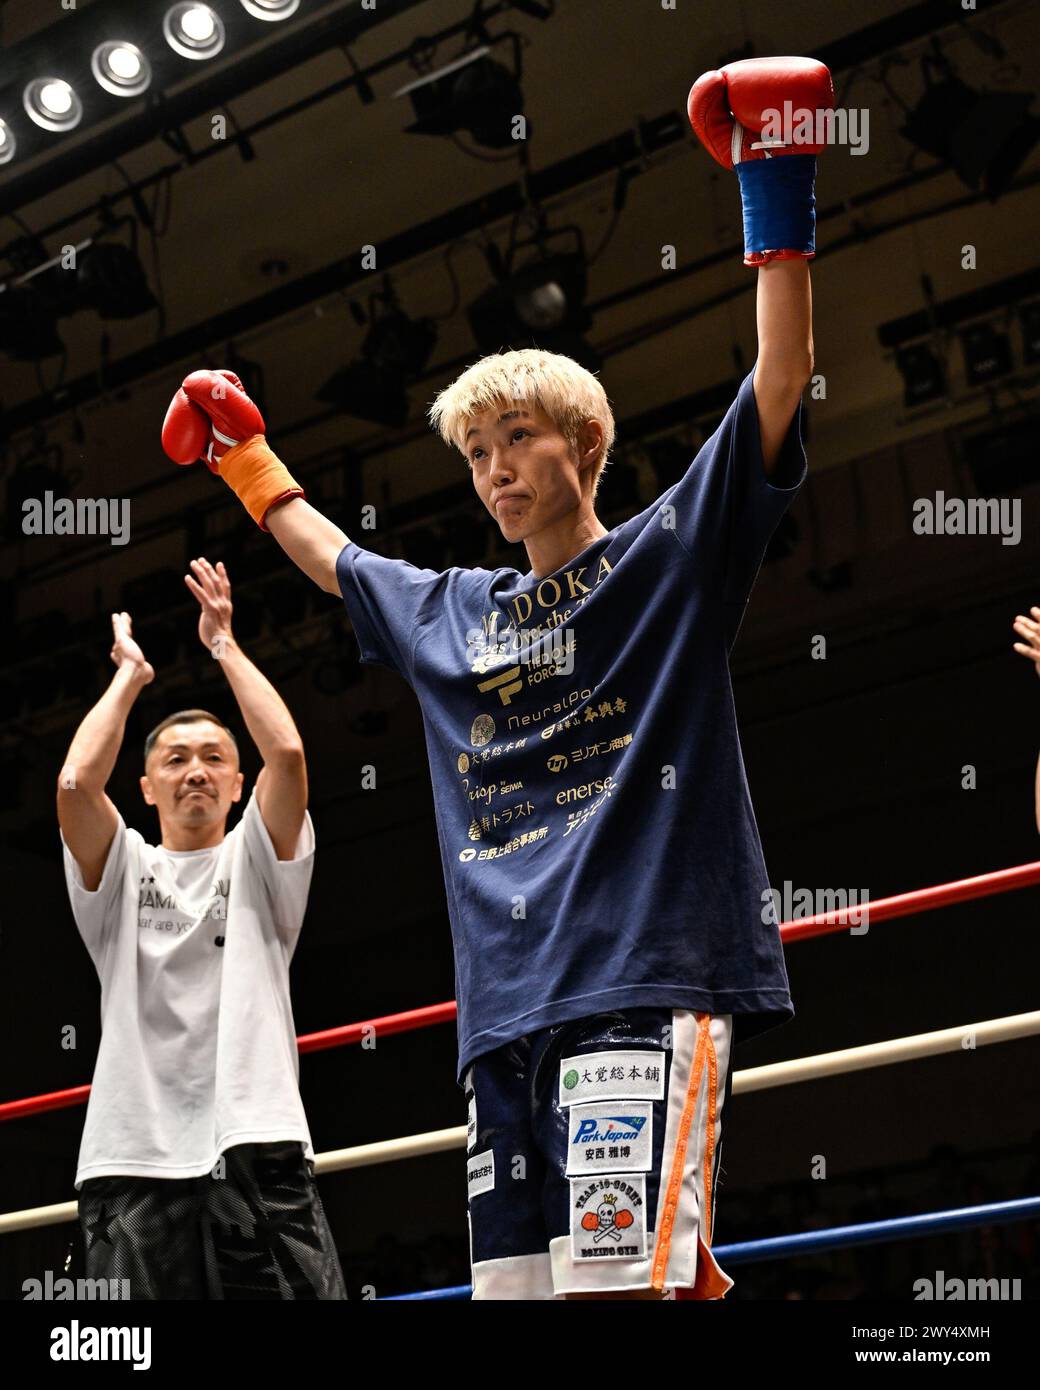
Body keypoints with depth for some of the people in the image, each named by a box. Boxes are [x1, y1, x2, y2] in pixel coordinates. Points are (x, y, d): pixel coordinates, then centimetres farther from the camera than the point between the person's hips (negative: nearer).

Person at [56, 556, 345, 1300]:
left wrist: (225, 644, 6)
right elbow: (75, 783, -5)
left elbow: (288, 754, -5)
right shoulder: (121, 870, 16)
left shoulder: (258, 861, 14)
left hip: (258, 1151, -1)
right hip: (133, 1163, 1)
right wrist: (129, 672, 9)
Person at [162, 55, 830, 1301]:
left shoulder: (668, 561, 6)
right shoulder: (446, 614, 22)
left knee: (618, 1280, -19)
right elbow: (325, 553, 41)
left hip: (645, 981, -6)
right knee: (518, 1280, 1)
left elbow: (779, 388, -2)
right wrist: (243, 453, 46)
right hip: (503, 1006, 6)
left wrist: (778, 218, -7)